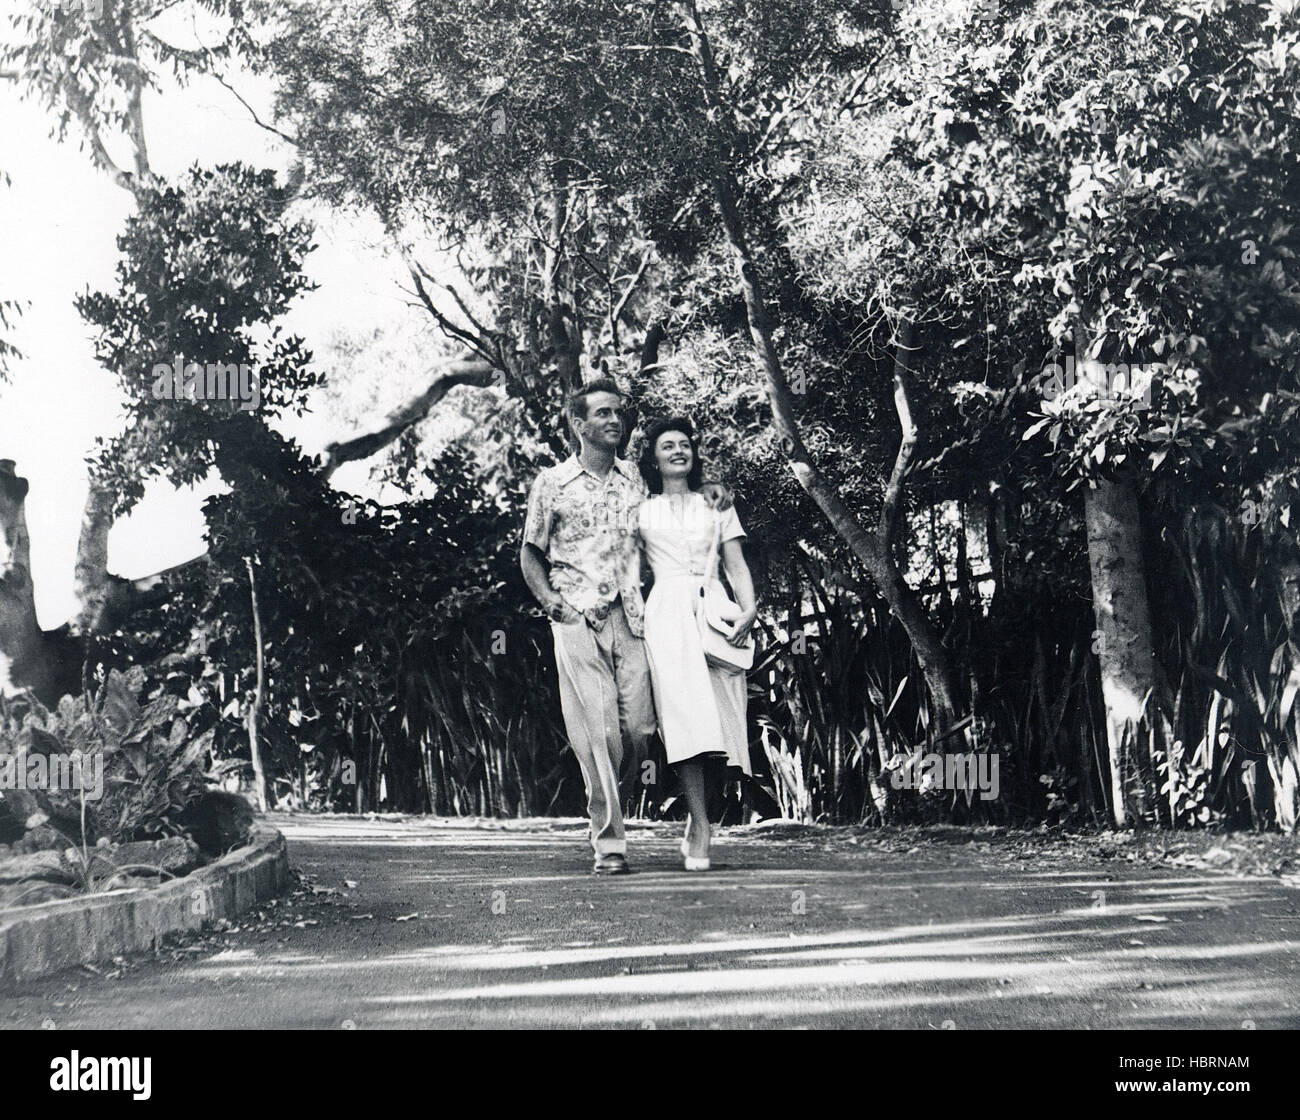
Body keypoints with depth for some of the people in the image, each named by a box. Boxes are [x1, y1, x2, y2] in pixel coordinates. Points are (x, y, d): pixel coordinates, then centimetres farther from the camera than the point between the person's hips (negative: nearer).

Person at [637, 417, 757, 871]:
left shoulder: (717, 507, 21)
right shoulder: (641, 511, 18)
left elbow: (736, 565, 12)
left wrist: (748, 611, -4)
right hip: (668, 612, -2)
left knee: (715, 720, -6)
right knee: (687, 718, -16)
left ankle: (696, 826, 8)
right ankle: (700, 827, -18)